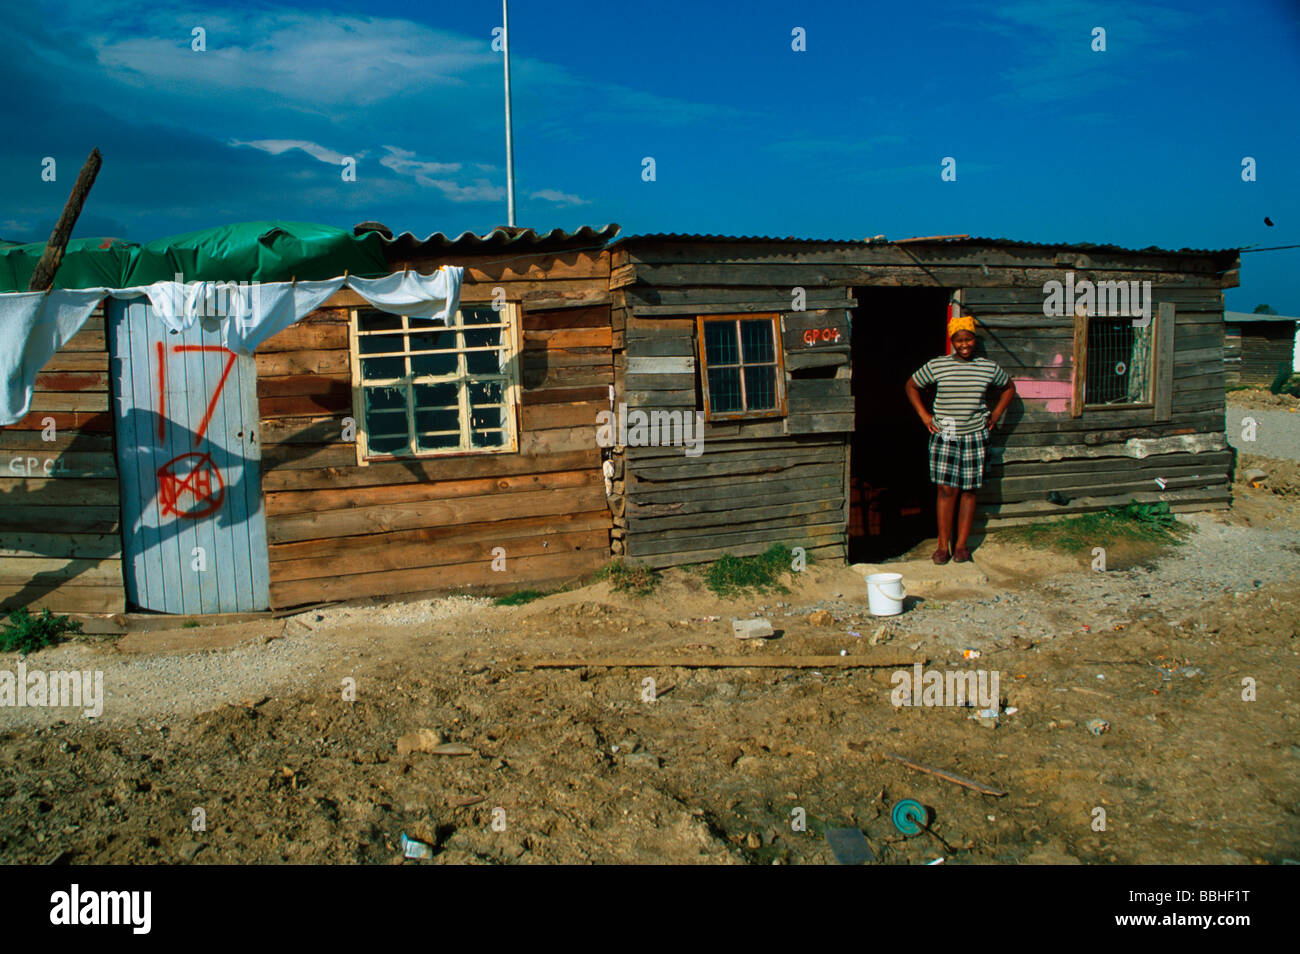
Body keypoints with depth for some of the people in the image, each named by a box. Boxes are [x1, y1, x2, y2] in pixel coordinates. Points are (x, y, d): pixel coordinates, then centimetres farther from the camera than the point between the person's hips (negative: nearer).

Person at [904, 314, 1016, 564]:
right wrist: (924, 416, 5)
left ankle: (961, 545, 15)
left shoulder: (989, 368, 4)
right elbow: (911, 386, 12)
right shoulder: (936, 366, -2)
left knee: (968, 490, 5)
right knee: (947, 490, -4)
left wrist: (995, 414, 12)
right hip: (944, 435, -2)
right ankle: (943, 546, 5)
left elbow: (1008, 388, 22)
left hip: (975, 436, 2)